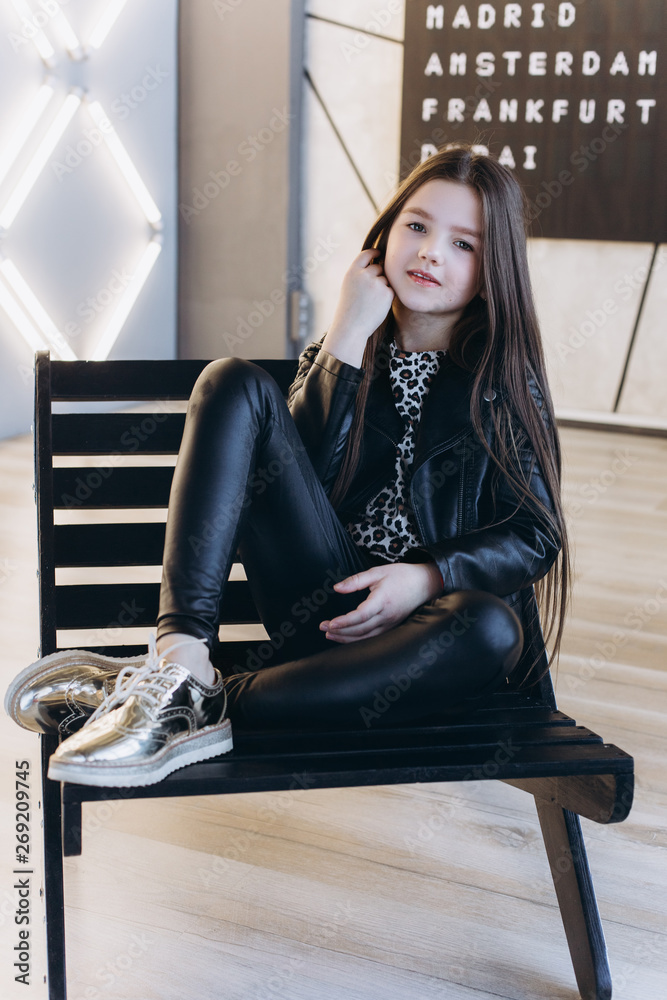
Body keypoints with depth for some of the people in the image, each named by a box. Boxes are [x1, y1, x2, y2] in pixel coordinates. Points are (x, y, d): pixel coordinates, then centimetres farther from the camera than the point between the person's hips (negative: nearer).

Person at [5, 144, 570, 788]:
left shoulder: (507, 378, 5)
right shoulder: (347, 349, 10)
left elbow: (535, 535, -1)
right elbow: (297, 470, -8)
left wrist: (428, 576, -17)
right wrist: (348, 333, -12)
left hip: (427, 622, -1)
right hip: (330, 606, 1)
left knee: (492, 629, -40)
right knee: (234, 384, -17)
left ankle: (203, 707, -33)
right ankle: (182, 662, -33)